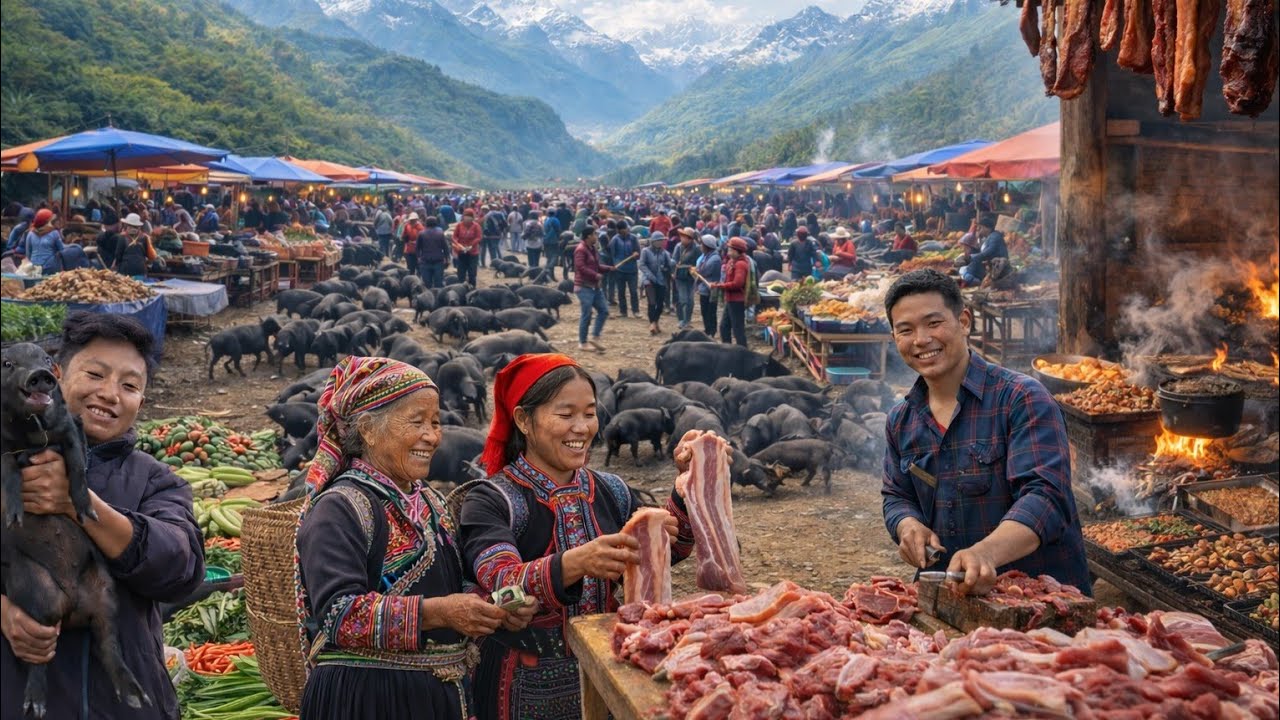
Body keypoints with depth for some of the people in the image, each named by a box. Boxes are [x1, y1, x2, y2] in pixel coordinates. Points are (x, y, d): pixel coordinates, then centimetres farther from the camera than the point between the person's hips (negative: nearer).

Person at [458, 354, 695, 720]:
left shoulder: (609, 490, 3)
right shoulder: (492, 501, -14)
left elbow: (669, 551, 1)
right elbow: (502, 586, -29)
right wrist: (575, 563, -47)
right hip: (528, 689, -5)